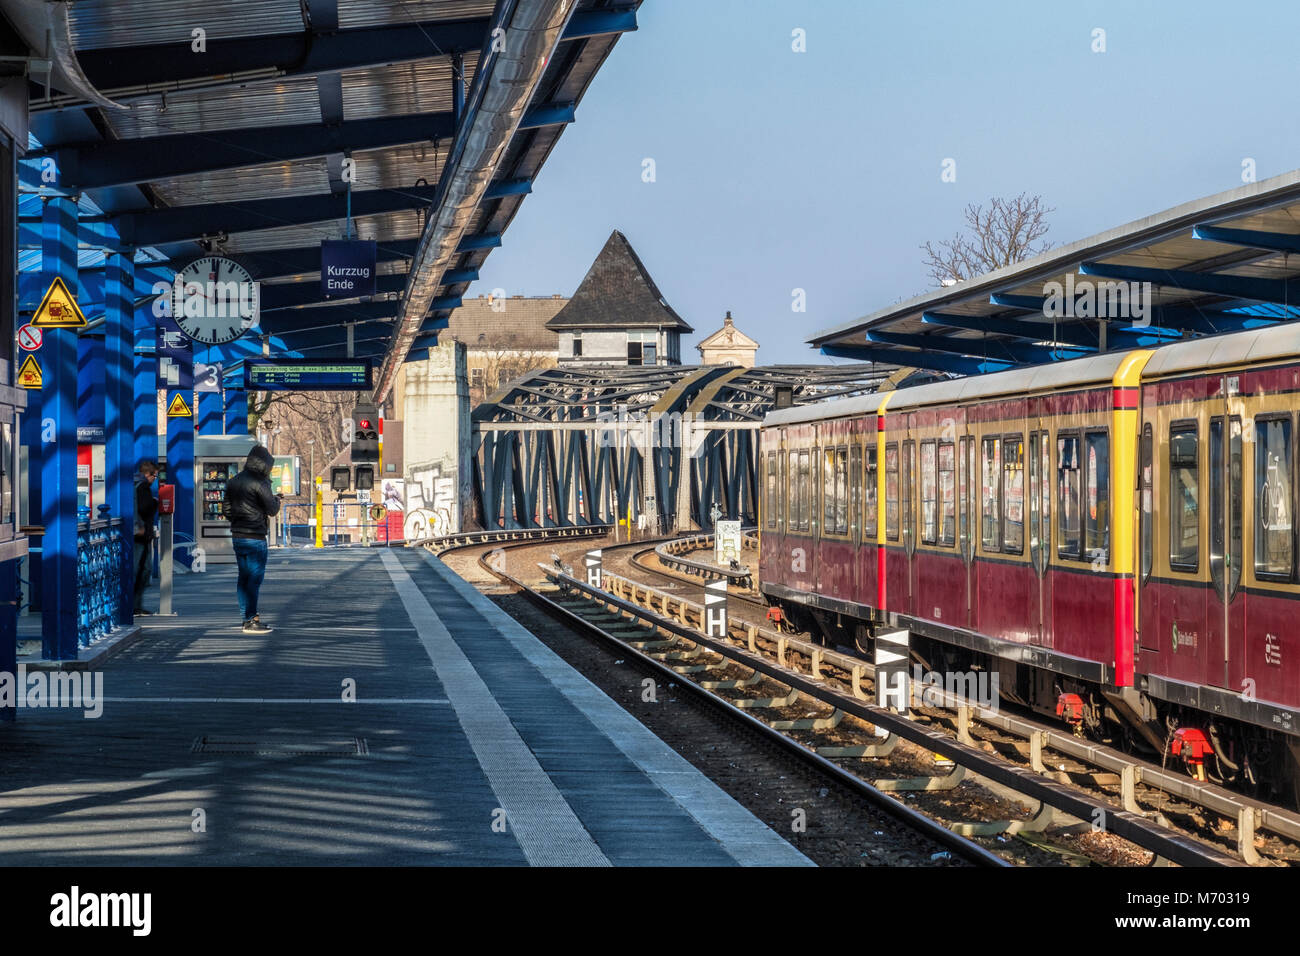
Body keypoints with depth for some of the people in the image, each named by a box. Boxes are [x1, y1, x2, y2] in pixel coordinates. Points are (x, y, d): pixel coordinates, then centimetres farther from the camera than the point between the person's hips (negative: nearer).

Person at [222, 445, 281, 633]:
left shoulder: (233, 482, 11)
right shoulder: (259, 483, -13)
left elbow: (226, 509, 15)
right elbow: (272, 509, -10)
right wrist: (276, 500, 10)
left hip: (237, 536, 8)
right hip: (255, 537, -8)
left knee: (244, 576, 13)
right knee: (255, 577, -5)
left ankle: (247, 618, 17)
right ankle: (251, 621, -8)